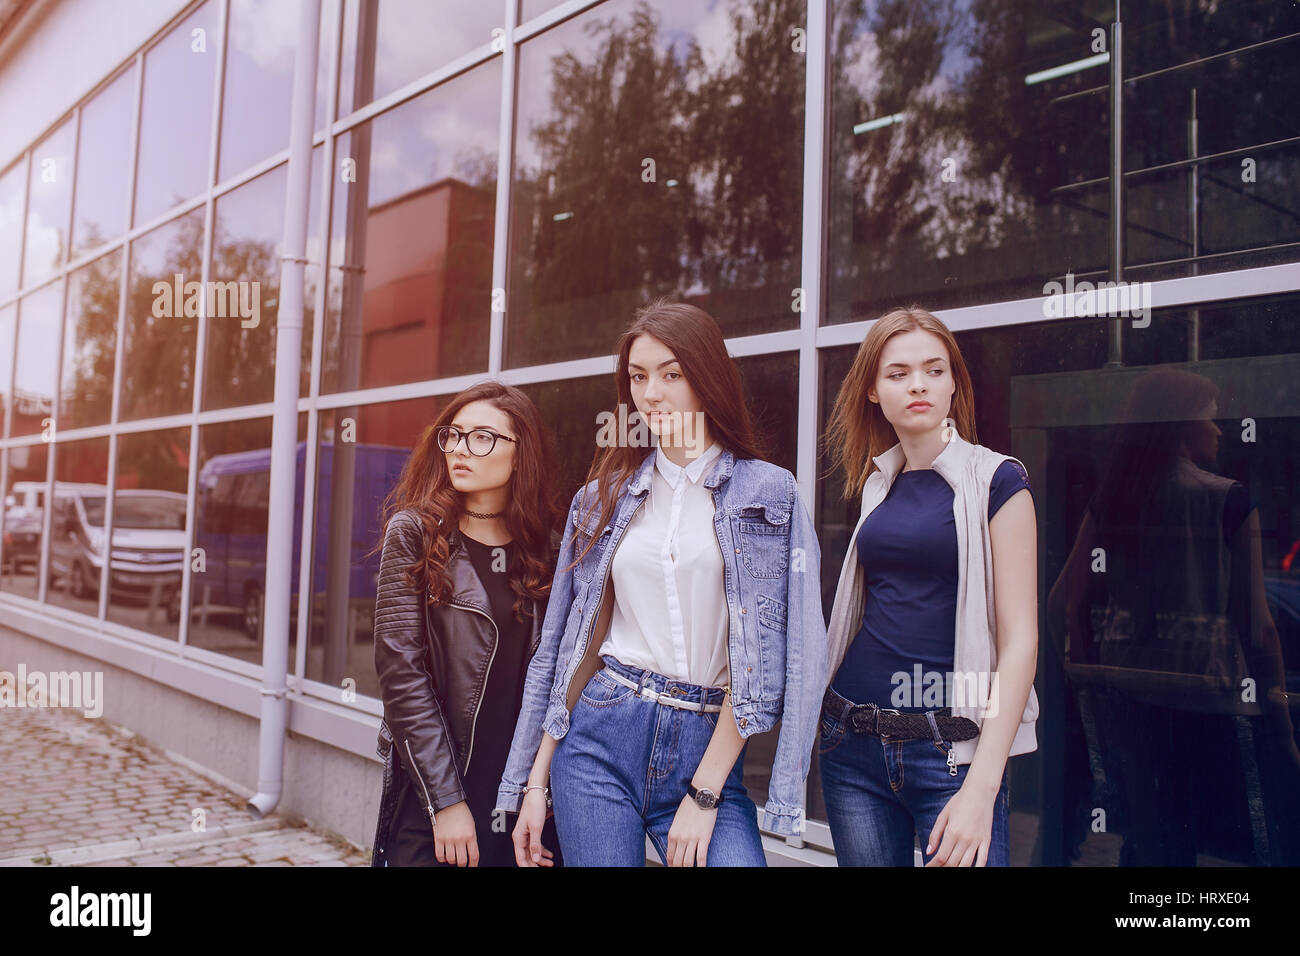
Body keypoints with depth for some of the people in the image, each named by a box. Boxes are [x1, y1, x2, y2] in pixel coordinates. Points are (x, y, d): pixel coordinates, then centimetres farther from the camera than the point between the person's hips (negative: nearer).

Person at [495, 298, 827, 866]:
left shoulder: (767, 492, -1)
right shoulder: (604, 496, 8)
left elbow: (763, 651, -5)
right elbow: (562, 644, 11)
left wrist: (705, 793, -9)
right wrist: (536, 782, 7)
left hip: (708, 745, -2)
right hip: (600, 735, 2)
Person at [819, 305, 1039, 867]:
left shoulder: (994, 480, -7)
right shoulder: (875, 481, 8)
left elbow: (1020, 641, -11)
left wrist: (983, 786, -19)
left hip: (950, 750, -4)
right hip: (853, 742, 5)